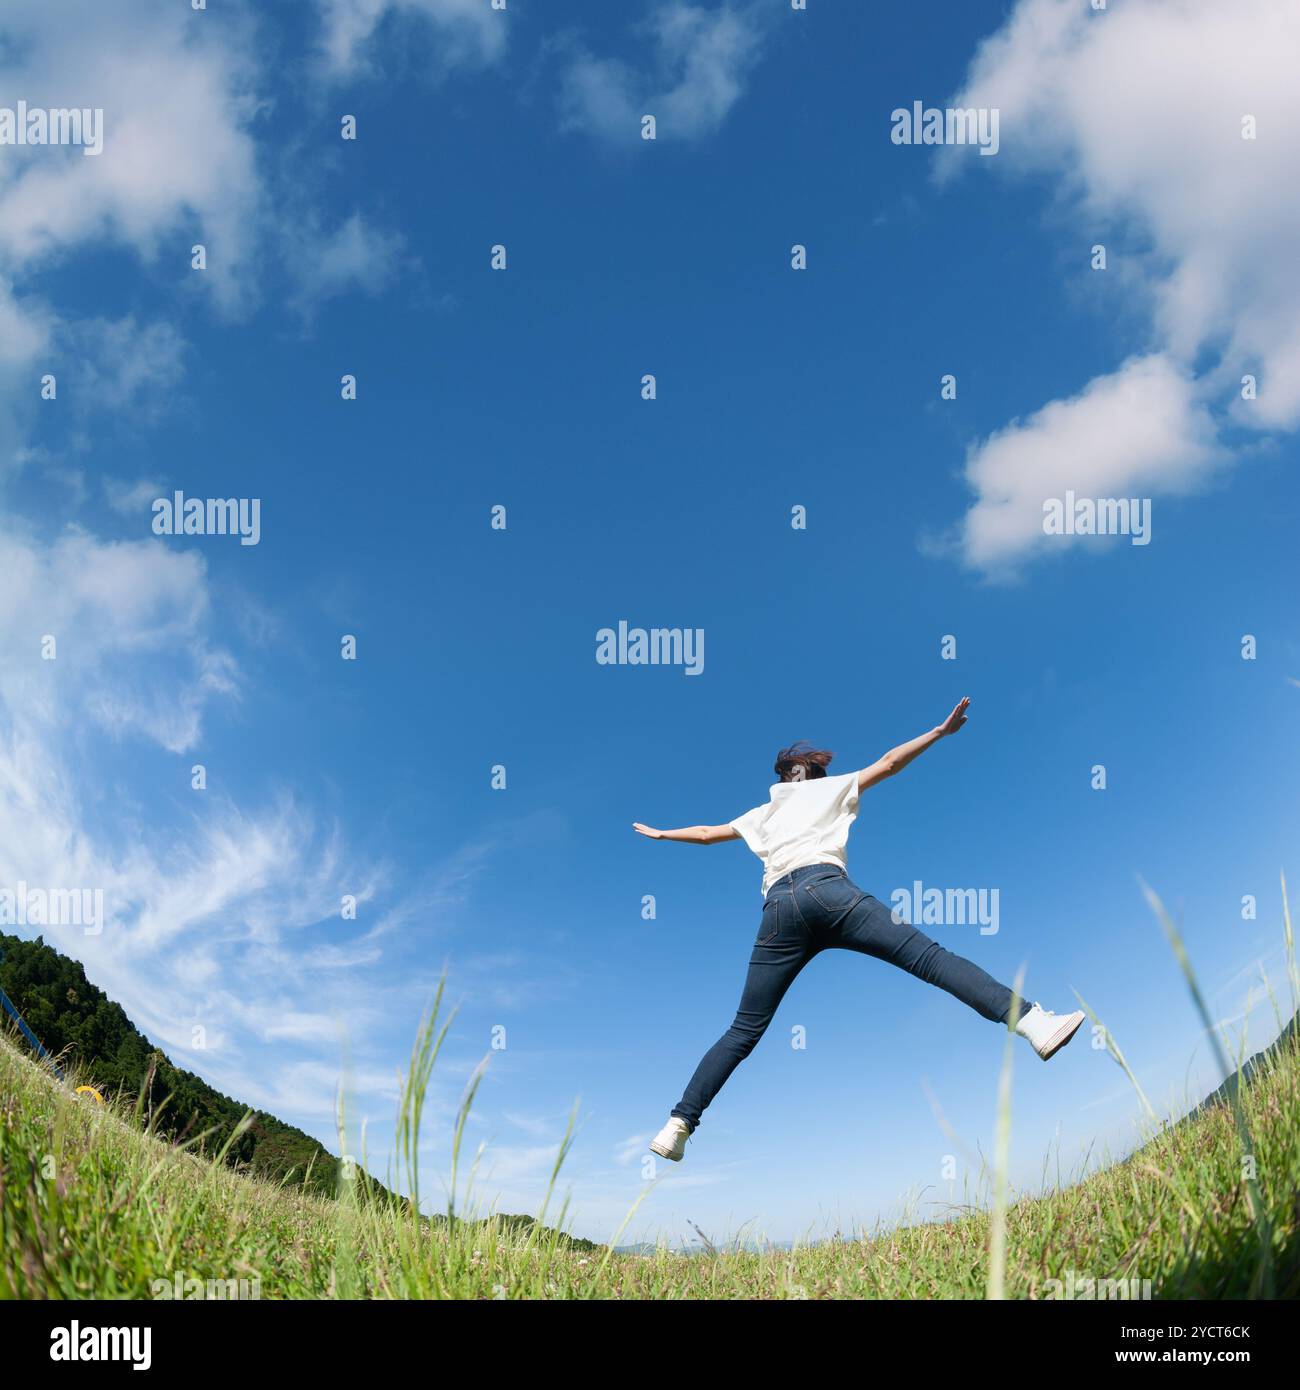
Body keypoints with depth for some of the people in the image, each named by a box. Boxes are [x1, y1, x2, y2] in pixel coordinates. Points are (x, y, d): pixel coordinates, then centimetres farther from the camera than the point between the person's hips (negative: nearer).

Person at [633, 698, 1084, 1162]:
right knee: (928, 956, -13)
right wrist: (941, 731, 27)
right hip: (827, 887, -3)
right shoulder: (832, 788, 27)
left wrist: (660, 833, 61)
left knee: (743, 1032, 7)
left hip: (778, 907, 3)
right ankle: (1030, 1021, -30)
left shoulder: (762, 814, 35)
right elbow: (888, 763, 22)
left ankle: (678, 1125, 2)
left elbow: (708, 833, 45)